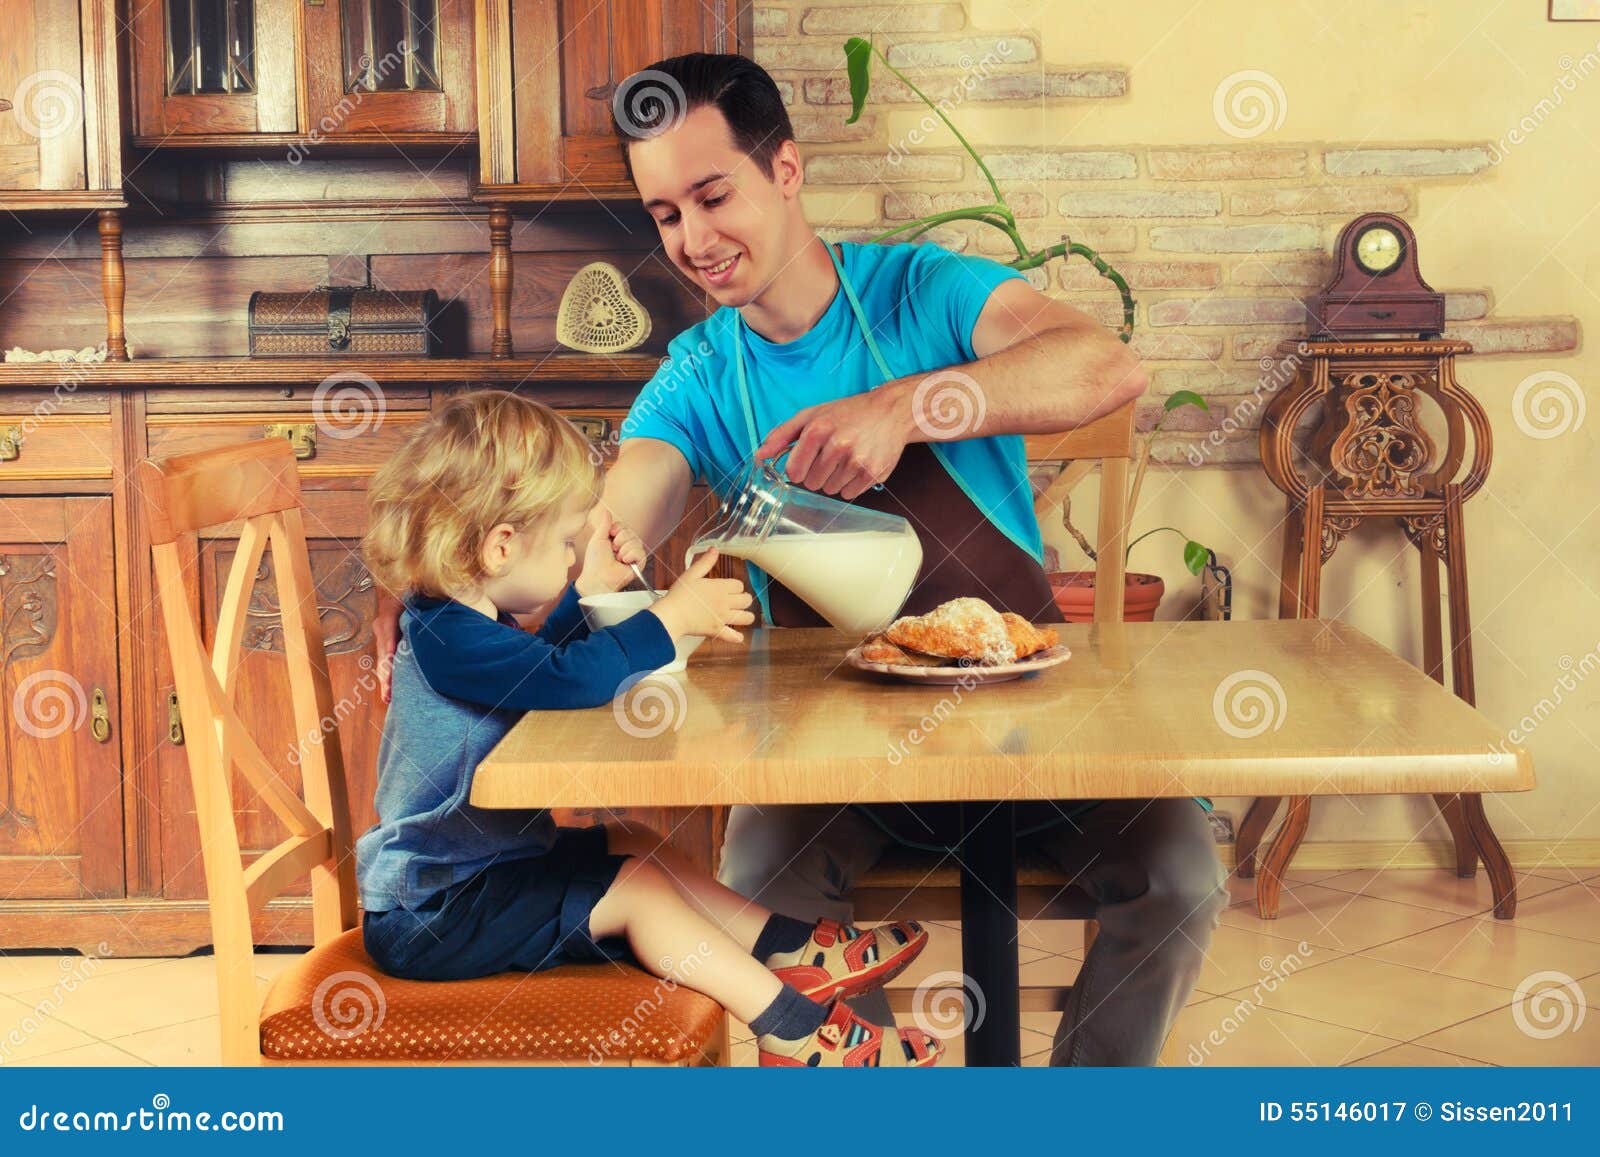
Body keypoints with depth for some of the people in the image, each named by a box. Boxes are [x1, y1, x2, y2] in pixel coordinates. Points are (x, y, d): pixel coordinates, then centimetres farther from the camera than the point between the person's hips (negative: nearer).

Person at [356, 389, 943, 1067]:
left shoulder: (468, 622, 9)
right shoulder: (447, 638, -26)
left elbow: (542, 660, 32)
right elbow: (571, 678, -38)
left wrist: (589, 592, 21)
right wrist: (673, 616, -26)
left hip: (473, 866, 11)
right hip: (428, 914, -11)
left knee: (635, 847, 10)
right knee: (636, 888, -15)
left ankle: (792, 950, 10)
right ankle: (798, 1035, -11)